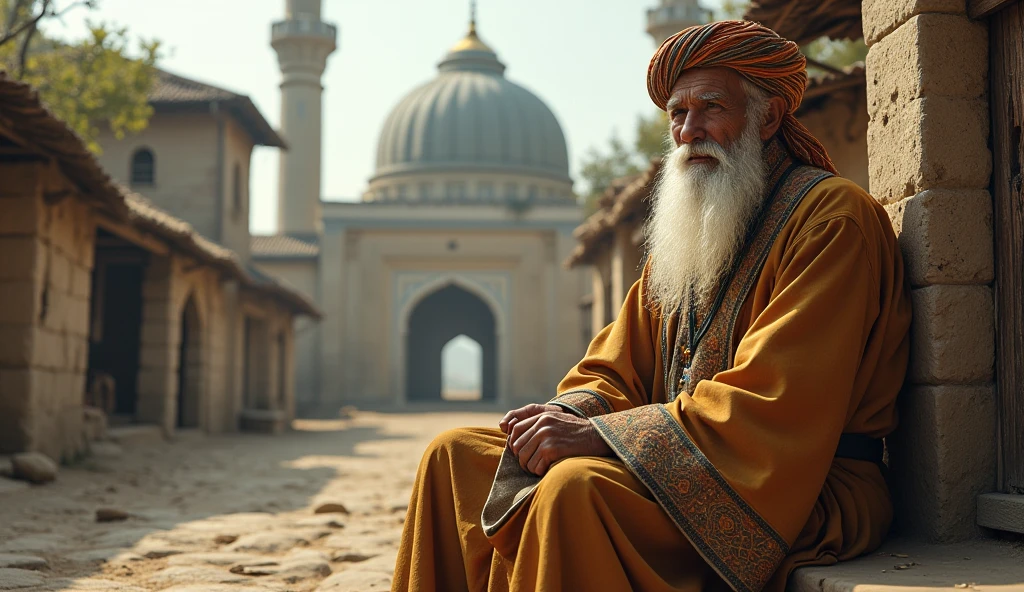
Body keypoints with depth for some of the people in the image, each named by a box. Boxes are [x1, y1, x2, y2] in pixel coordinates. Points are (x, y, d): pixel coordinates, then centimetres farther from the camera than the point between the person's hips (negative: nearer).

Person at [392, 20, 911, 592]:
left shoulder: (832, 218, -8)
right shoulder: (686, 228, 19)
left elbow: (773, 404, -20)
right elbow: (617, 368, 17)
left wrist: (600, 434, -22)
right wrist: (568, 414, -7)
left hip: (805, 491, -8)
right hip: (686, 468, 8)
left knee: (577, 486, -35)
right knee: (458, 453, -1)